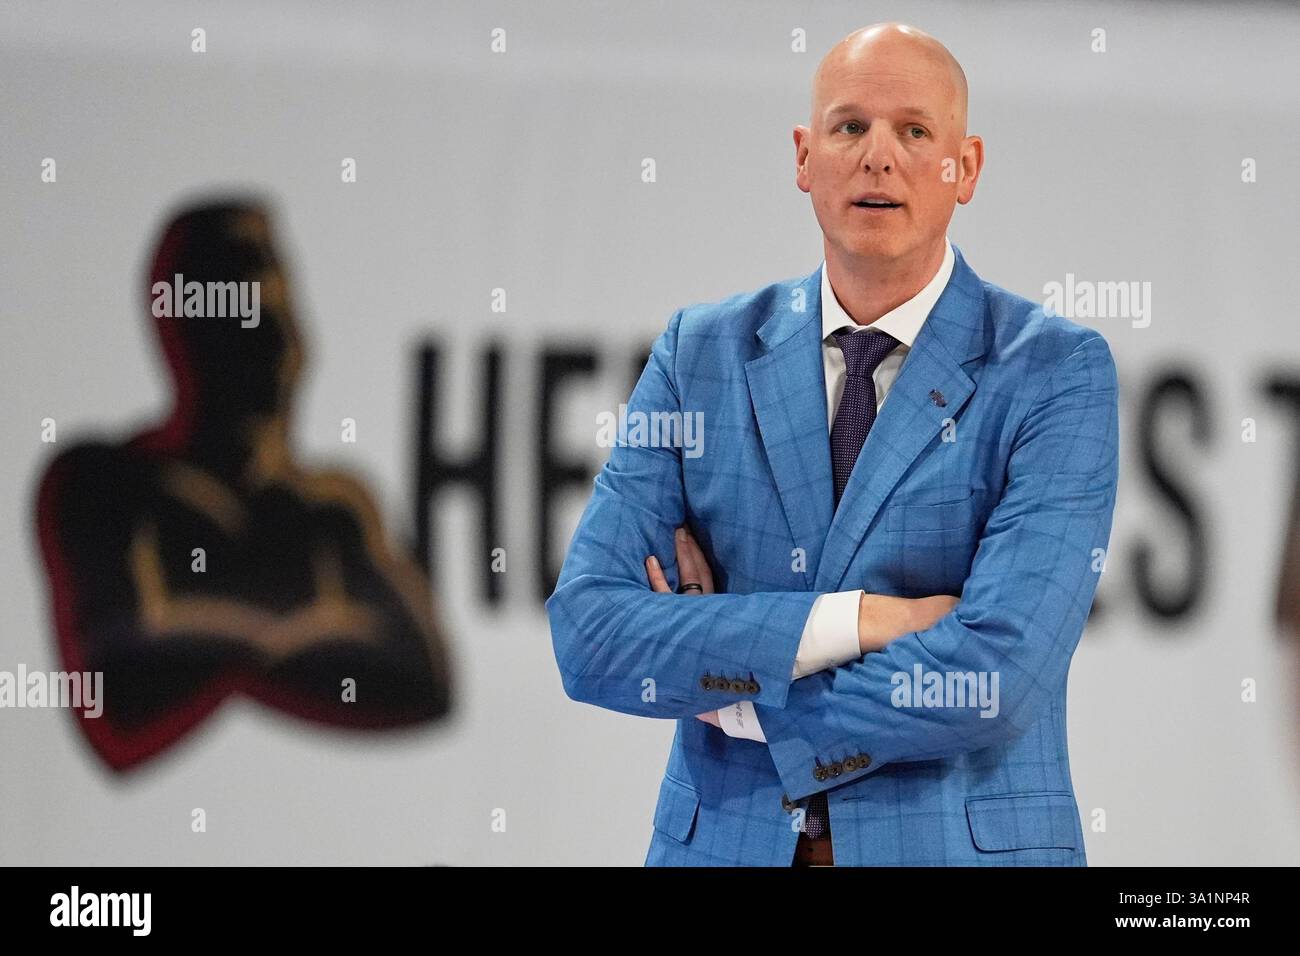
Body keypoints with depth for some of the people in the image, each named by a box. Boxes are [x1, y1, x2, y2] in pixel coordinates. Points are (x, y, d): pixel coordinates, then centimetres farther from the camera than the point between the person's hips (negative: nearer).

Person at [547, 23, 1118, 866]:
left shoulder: (1058, 373, -7)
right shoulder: (700, 355, 3)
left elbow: (994, 678, -19)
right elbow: (589, 636, -8)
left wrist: (730, 689, -9)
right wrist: (859, 619, -17)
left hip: (961, 853, -2)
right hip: (726, 847, 2)